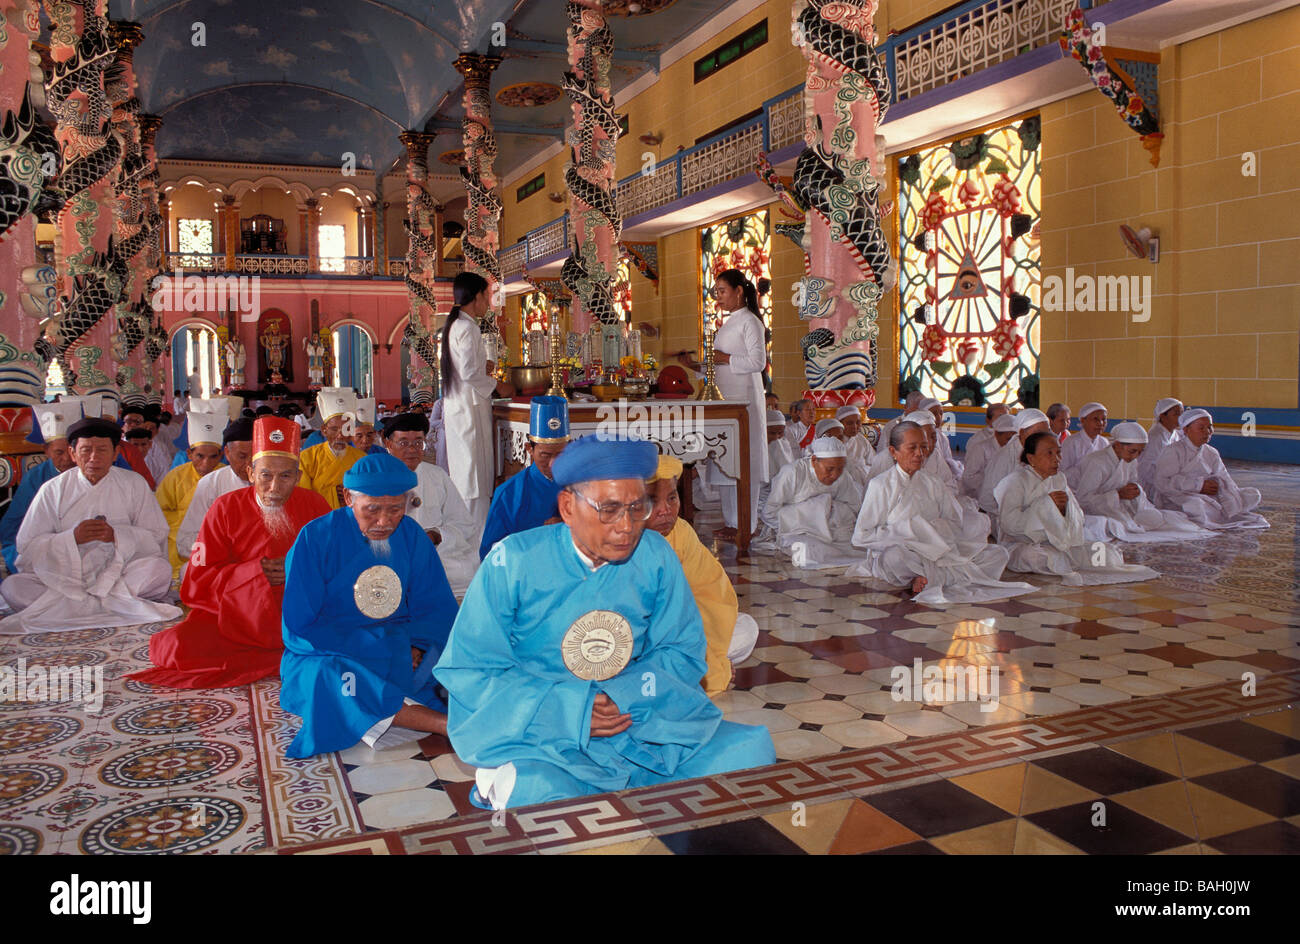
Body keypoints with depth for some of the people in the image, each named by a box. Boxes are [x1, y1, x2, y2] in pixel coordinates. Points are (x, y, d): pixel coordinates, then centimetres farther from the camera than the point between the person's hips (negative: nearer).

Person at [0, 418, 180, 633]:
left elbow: (157, 538, 2)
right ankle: (118, 605, -30)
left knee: (160, 569, -30)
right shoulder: (53, 490, 7)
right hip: (64, 579, 1)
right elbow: (27, 547, 1)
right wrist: (72, 538, -14)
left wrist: (117, 536, -14)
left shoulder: (134, 485, 7)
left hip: (121, 575, -1)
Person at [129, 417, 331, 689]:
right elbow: (198, 582, 0)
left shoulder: (314, 506, 4)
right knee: (179, 646, -29)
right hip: (231, 611, 1)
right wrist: (254, 572, -14)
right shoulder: (227, 508, 2)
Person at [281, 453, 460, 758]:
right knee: (327, 679, -38)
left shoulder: (412, 535, 2)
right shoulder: (316, 539, -9)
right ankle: (455, 726, -42)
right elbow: (298, 631, -10)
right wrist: (383, 643, -18)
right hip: (329, 658, -3)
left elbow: (438, 610, 5)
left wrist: (415, 646, -18)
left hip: (404, 655, 3)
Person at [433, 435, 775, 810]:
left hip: (641, 726, 5)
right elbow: (466, 670, -7)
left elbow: (683, 651, 8)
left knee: (750, 748, -13)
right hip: (537, 733, -4)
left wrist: (624, 696, -14)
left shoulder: (656, 557, 1)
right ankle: (508, 782, -1)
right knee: (542, 796, -38)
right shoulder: (512, 563, -8)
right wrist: (569, 709, -20)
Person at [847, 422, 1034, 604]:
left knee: (999, 554, -12)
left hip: (938, 551, 5)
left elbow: (957, 526, 13)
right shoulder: (880, 485, 3)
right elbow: (861, 537, -4)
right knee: (894, 558, -42)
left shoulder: (933, 484, 18)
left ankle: (928, 579, -28)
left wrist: (934, 528, -8)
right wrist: (899, 532, -13)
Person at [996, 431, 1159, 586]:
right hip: (1019, 545, -6)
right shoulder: (1015, 481, -8)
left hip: (1057, 543, 6)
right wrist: (1047, 504, -18)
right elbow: (1009, 524, -20)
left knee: (1109, 552, -7)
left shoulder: (1059, 480, 14)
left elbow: (1078, 520, 11)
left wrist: (1064, 506, -12)